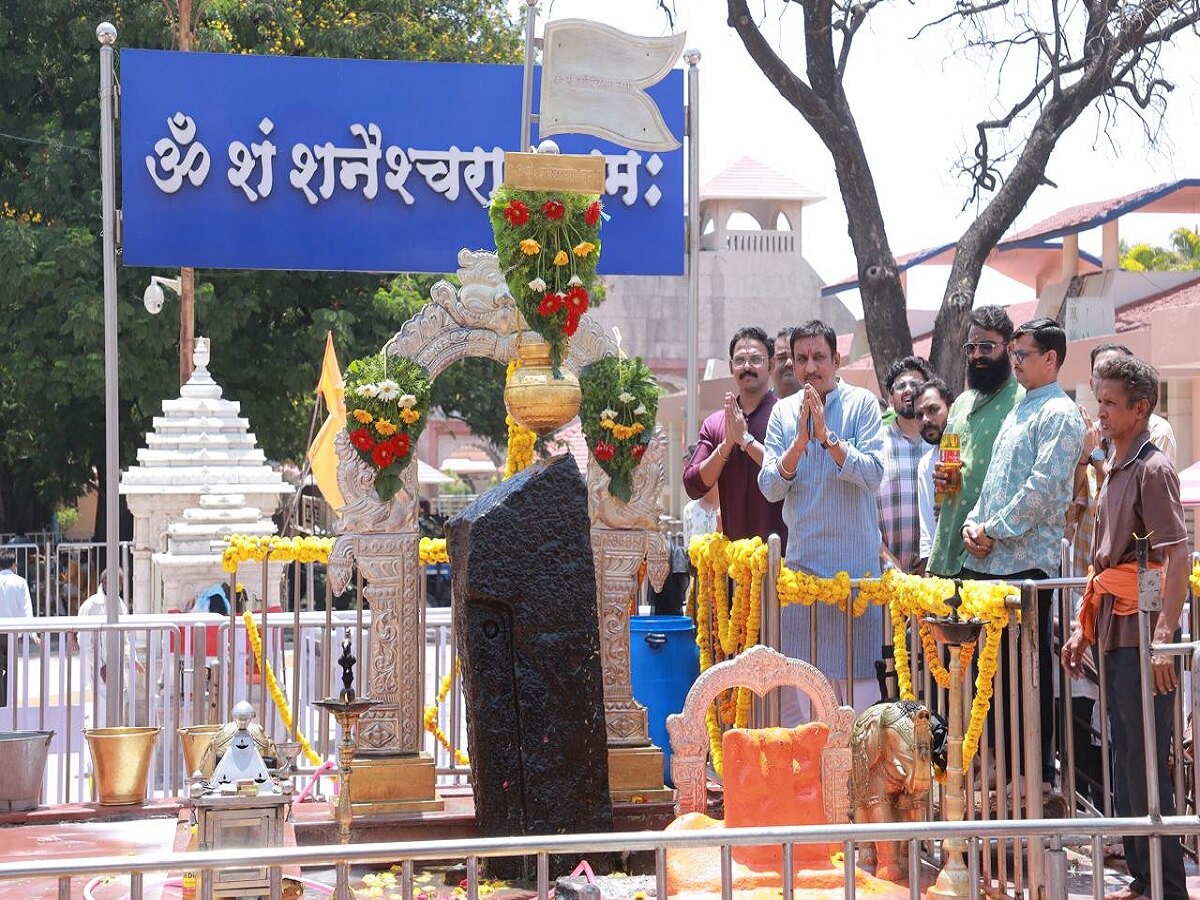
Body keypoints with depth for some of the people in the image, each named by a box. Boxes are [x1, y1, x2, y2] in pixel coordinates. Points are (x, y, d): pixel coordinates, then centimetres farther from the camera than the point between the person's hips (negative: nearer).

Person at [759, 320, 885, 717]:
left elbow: (873, 475, -11)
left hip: (854, 562, -4)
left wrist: (827, 436, -18)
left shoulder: (861, 403, -1)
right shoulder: (783, 412, 9)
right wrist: (800, 441, -13)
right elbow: (770, 487, 1)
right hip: (800, 561, 4)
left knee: (856, 676, -3)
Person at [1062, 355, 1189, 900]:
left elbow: (1178, 557, -18)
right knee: (1123, 758, 12)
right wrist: (1084, 628, 21)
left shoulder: (1152, 469, -11)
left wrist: (1164, 636, -25)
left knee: (1145, 761, -7)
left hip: (1142, 632, -9)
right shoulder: (1113, 469, 15)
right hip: (1114, 631, 9)